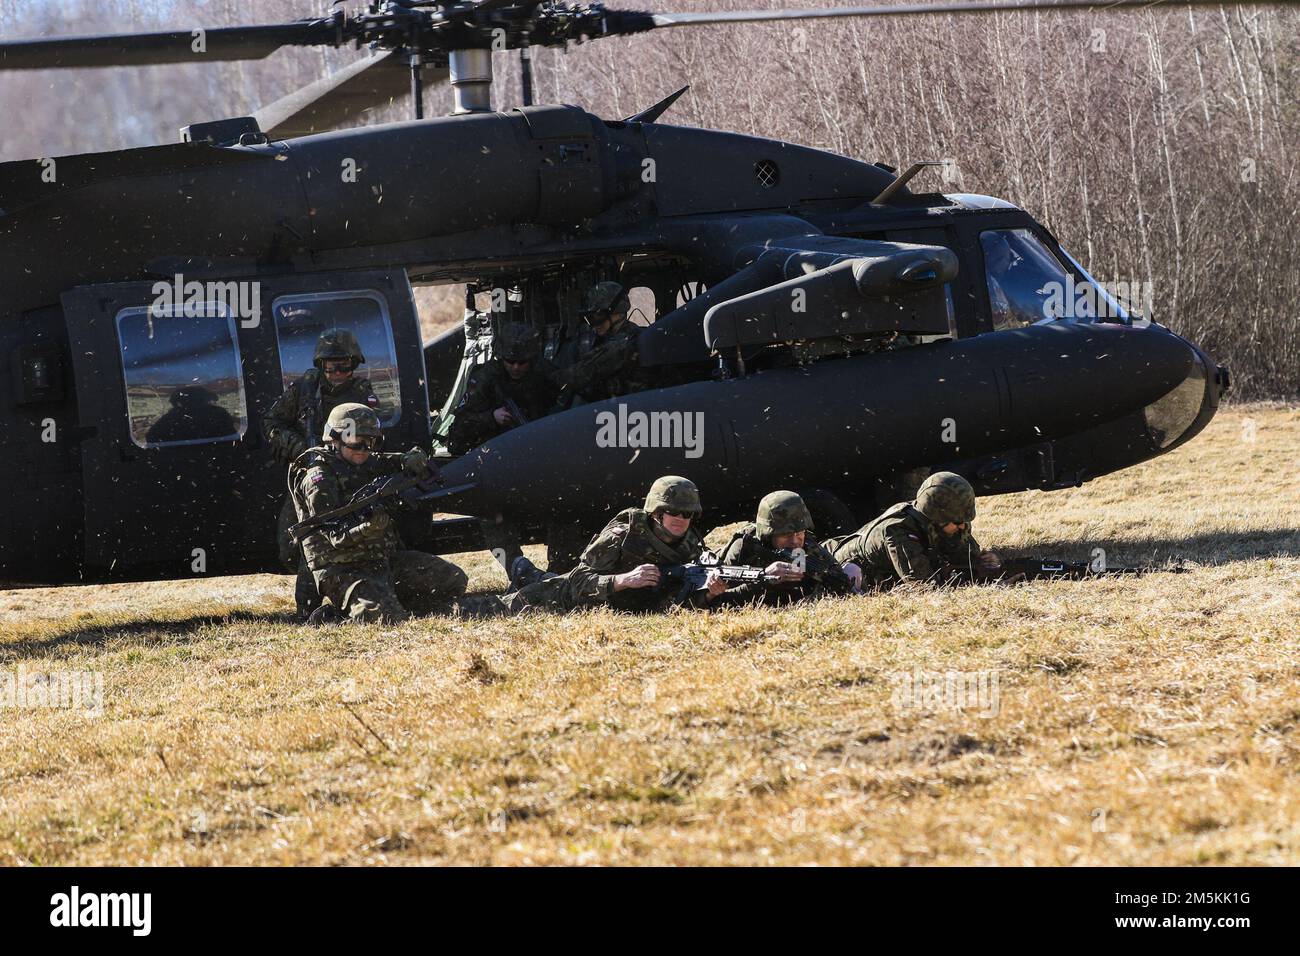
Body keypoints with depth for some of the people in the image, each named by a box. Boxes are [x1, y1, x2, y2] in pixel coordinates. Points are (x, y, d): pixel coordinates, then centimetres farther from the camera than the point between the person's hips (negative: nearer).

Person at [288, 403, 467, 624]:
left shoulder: (368, 463, 11)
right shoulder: (319, 478, -11)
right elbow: (335, 536, -19)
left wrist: (412, 459, -8)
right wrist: (368, 528, -37)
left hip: (385, 560, 8)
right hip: (343, 570, -8)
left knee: (454, 580, 2)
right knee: (385, 617, -30)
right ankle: (331, 616, -3)